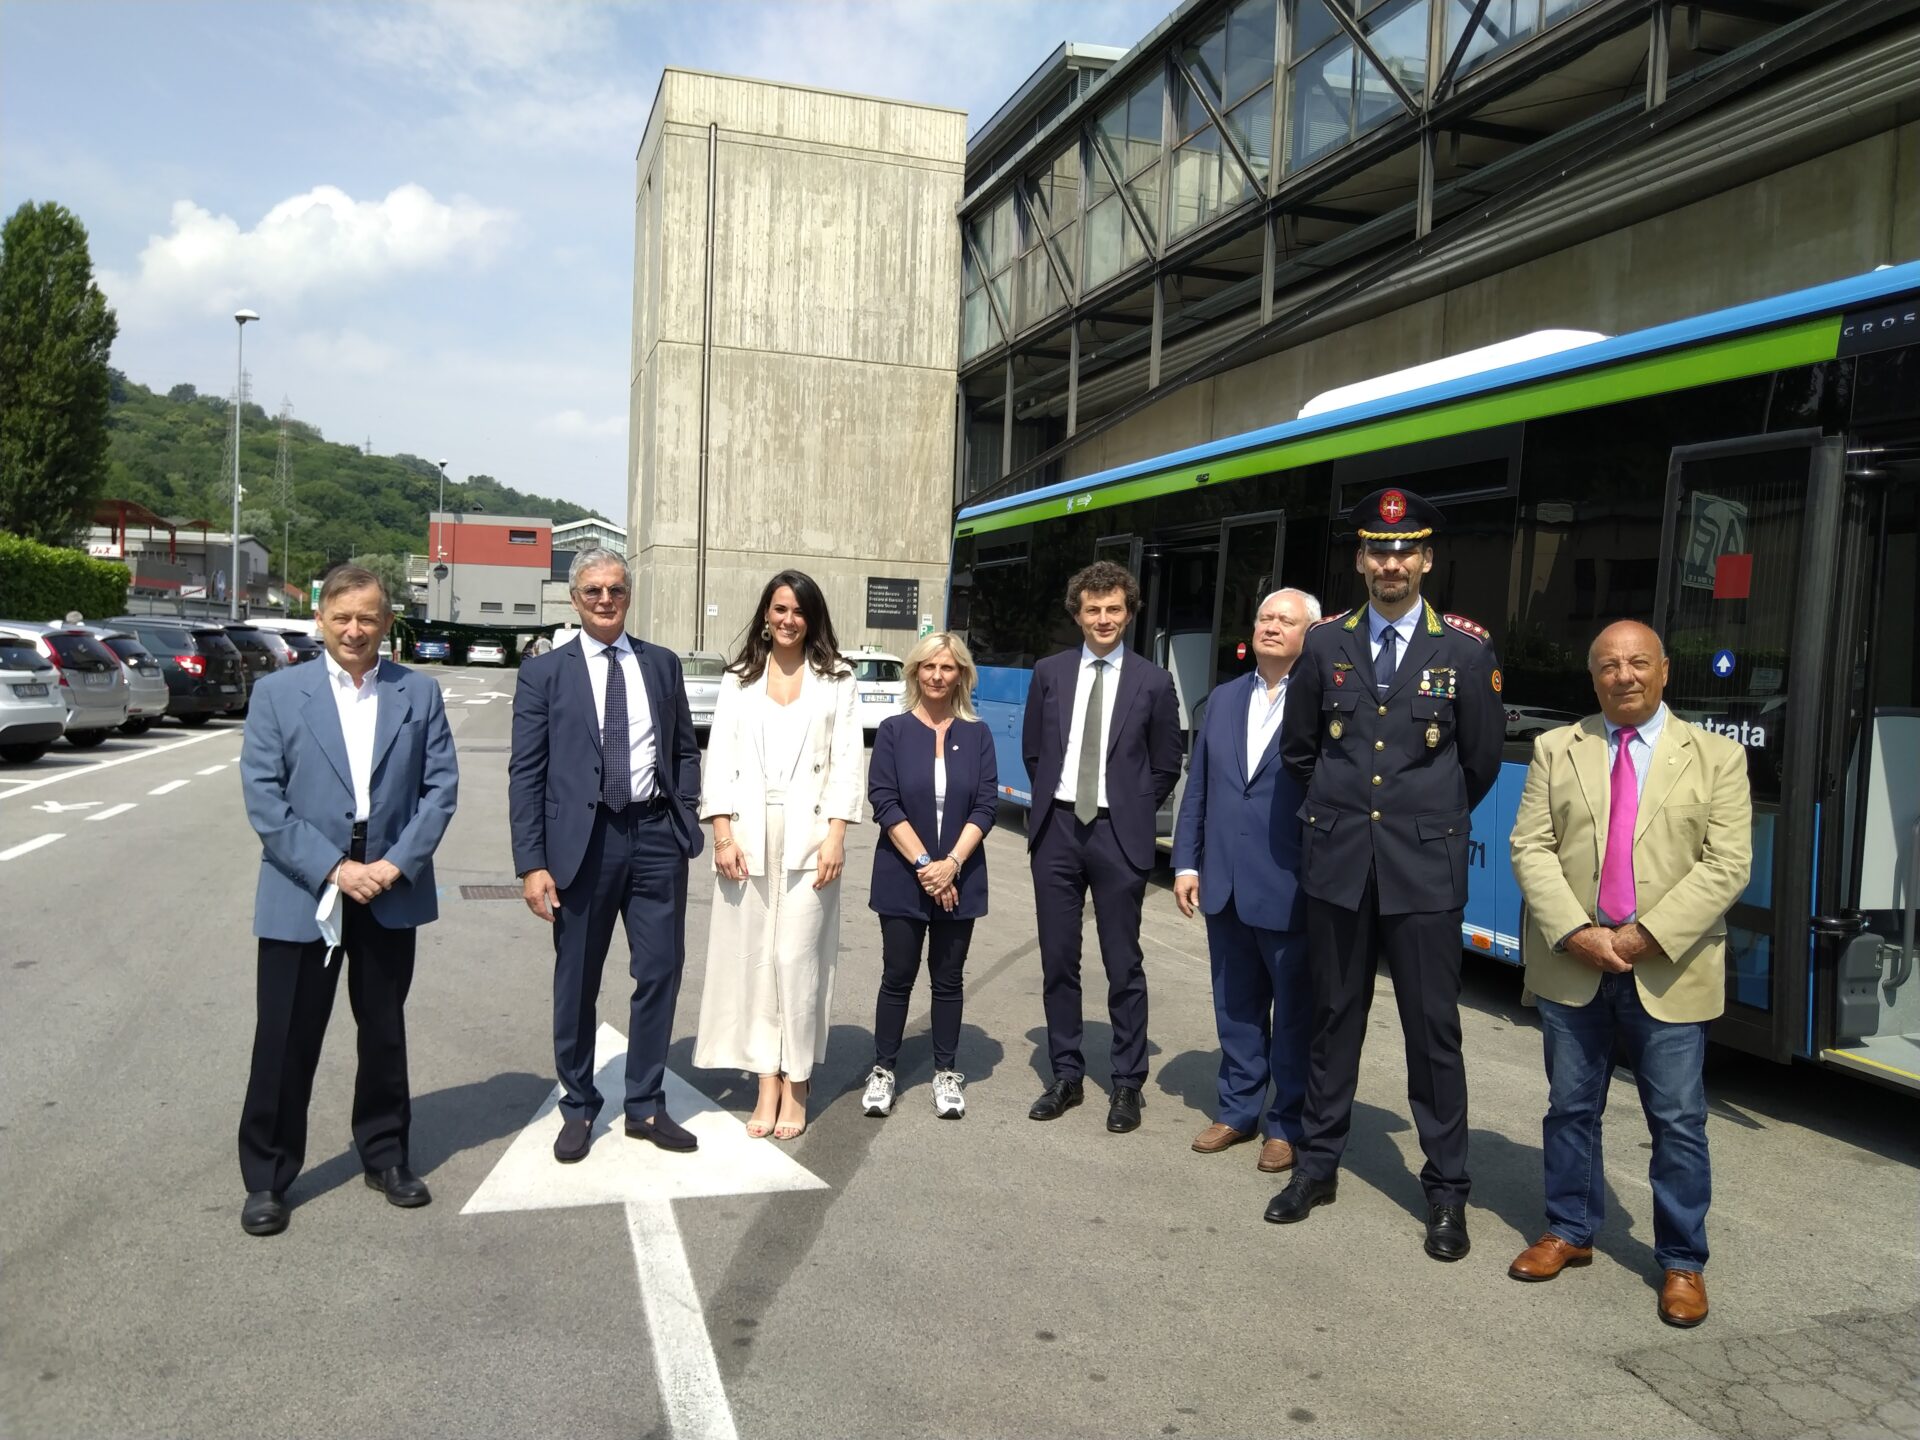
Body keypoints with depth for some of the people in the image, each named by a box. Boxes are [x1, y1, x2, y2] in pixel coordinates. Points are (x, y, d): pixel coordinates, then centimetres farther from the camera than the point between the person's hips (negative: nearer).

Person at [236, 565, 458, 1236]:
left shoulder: (419, 693, 4)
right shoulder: (277, 693, -1)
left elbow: (440, 786, 1)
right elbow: (263, 797, -6)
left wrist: (399, 863, -11)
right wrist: (334, 868, -14)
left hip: (392, 892, 2)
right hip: (301, 895, -2)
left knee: (385, 1032, 15)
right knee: (286, 1042, 4)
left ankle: (385, 1156, 31)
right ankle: (266, 1178, 20)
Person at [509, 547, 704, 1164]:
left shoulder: (662, 664, 9)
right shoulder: (545, 672, 1)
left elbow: (686, 749, 15)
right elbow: (525, 773, -3)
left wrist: (683, 819, 2)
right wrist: (531, 863, -9)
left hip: (657, 836, 2)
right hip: (582, 840, -2)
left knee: (660, 972, 7)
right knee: (577, 982, 9)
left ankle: (646, 1105, 23)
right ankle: (578, 1107, 27)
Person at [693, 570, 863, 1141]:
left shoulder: (835, 680, 8)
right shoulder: (738, 680, 12)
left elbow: (848, 760, 2)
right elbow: (719, 758, 6)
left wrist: (835, 835, -8)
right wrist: (722, 833, -5)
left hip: (808, 837, -2)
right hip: (748, 837, 2)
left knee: (798, 958, -4)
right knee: (752, 957, 2)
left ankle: (795, 1086, 7)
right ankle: (767, 1084, 11)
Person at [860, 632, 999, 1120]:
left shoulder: (976, 734, 4)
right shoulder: (893, 731, 0)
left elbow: (986, 804, -2)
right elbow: (883, 801, -7)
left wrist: (952, 863, -13)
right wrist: (923, 863, -14)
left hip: (959, 879, 1)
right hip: (902, 877, -1)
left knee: (948, 979, 9)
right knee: (897, 976, 5)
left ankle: (946, 1072, 20)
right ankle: (883, 1070, 18)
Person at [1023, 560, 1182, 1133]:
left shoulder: (1153, 682, 0)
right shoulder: (1050, 673, 7)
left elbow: (1166, 768, 6)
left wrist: (1132, 814, 2)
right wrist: (1051, 799, 8)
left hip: (1118, 834, -3)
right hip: (1057, 828, 3)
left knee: (1124, 965, 4)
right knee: (1058, 960, 9)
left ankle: (1127, 1084, 16)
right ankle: (1066, 1075, 23)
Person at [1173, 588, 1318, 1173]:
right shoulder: (1222, 699, 10)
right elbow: (1197, 790, 12)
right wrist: (1186, 864, 7)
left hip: (1290, 889, -5)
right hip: (1225, 884, 6)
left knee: (1295, 1013, 9)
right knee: (1236, 1007, 17)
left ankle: (1287, 1124, 24)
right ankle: (1238, 1109, 32)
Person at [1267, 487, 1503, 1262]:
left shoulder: (1466, 649, -3)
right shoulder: (1325, 644, 3)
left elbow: (1482, 759, 6)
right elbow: (1299, 749, 13)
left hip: (1424, 868, -2)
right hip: (1338, 862, 2)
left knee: (1433, 1028, 4)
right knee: (1334, 1017, 13)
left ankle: (1446, 1188, 18)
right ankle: (1317, 1162, 27)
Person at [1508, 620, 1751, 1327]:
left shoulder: (1716, 757, 4)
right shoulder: (1555, 749, 8)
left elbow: (1727, 864, -5)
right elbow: (1531, 847, 0)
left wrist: (1648, 936, -16)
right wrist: (1574, 932, -13)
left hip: (1670, 971, -1)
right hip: (1571, 967, 2)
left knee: (1678, 1121, 5)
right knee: (1570, 1108, 12)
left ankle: (1682, 1262, 20)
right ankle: (1569, 1231, 29)